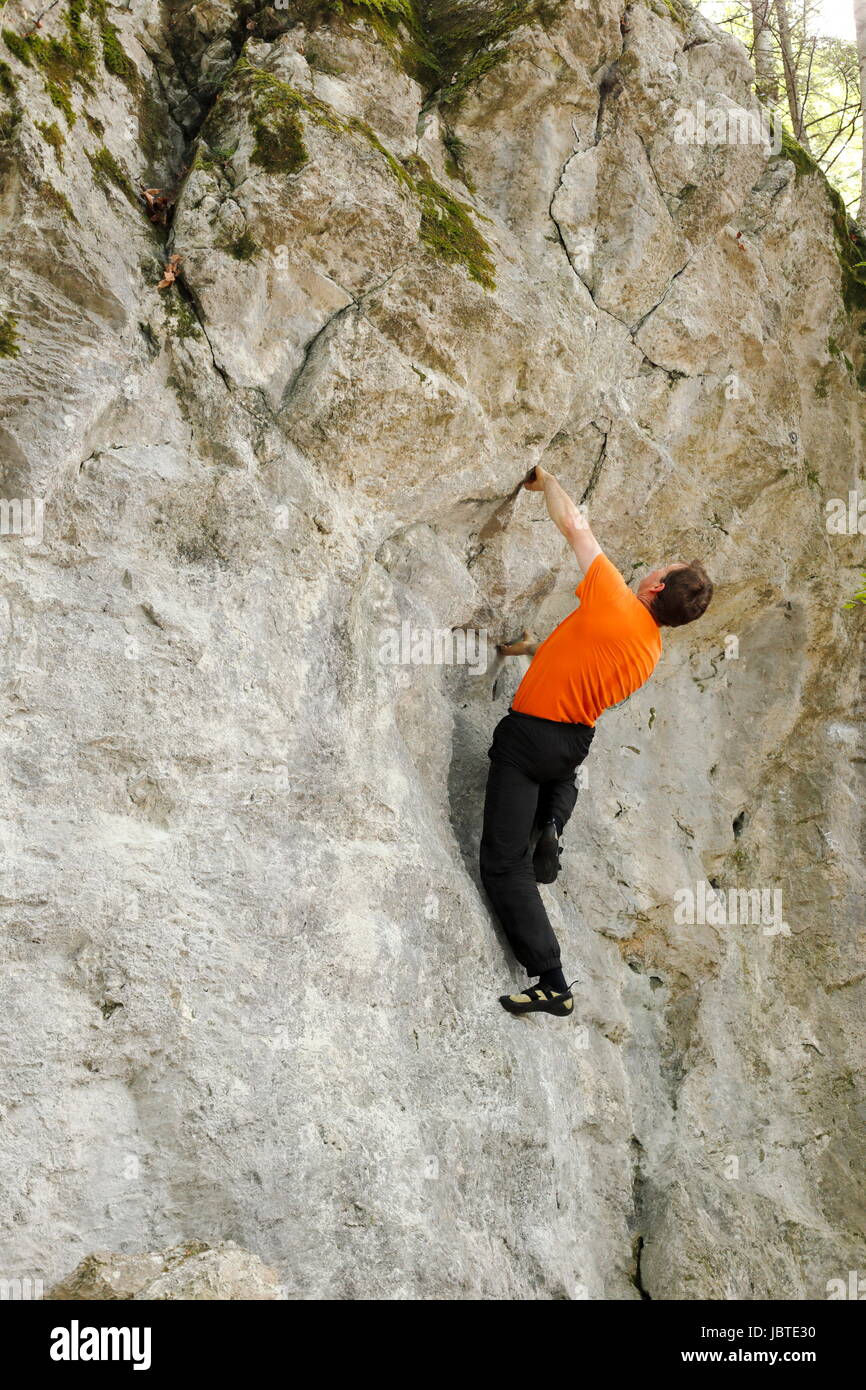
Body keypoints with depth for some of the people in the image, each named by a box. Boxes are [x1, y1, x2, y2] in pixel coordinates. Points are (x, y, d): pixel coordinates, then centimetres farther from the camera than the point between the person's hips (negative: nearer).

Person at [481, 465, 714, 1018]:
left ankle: (553, 984, -10)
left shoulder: (614, 601, -18)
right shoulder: (651, 654, 2)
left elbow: (575, 524, -8)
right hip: (577, 740, 7)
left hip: (527, 738, -7)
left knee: (505, 866, -6)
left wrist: (547, 482, 8)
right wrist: (538, 649, 33)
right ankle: (553, 827, 17)